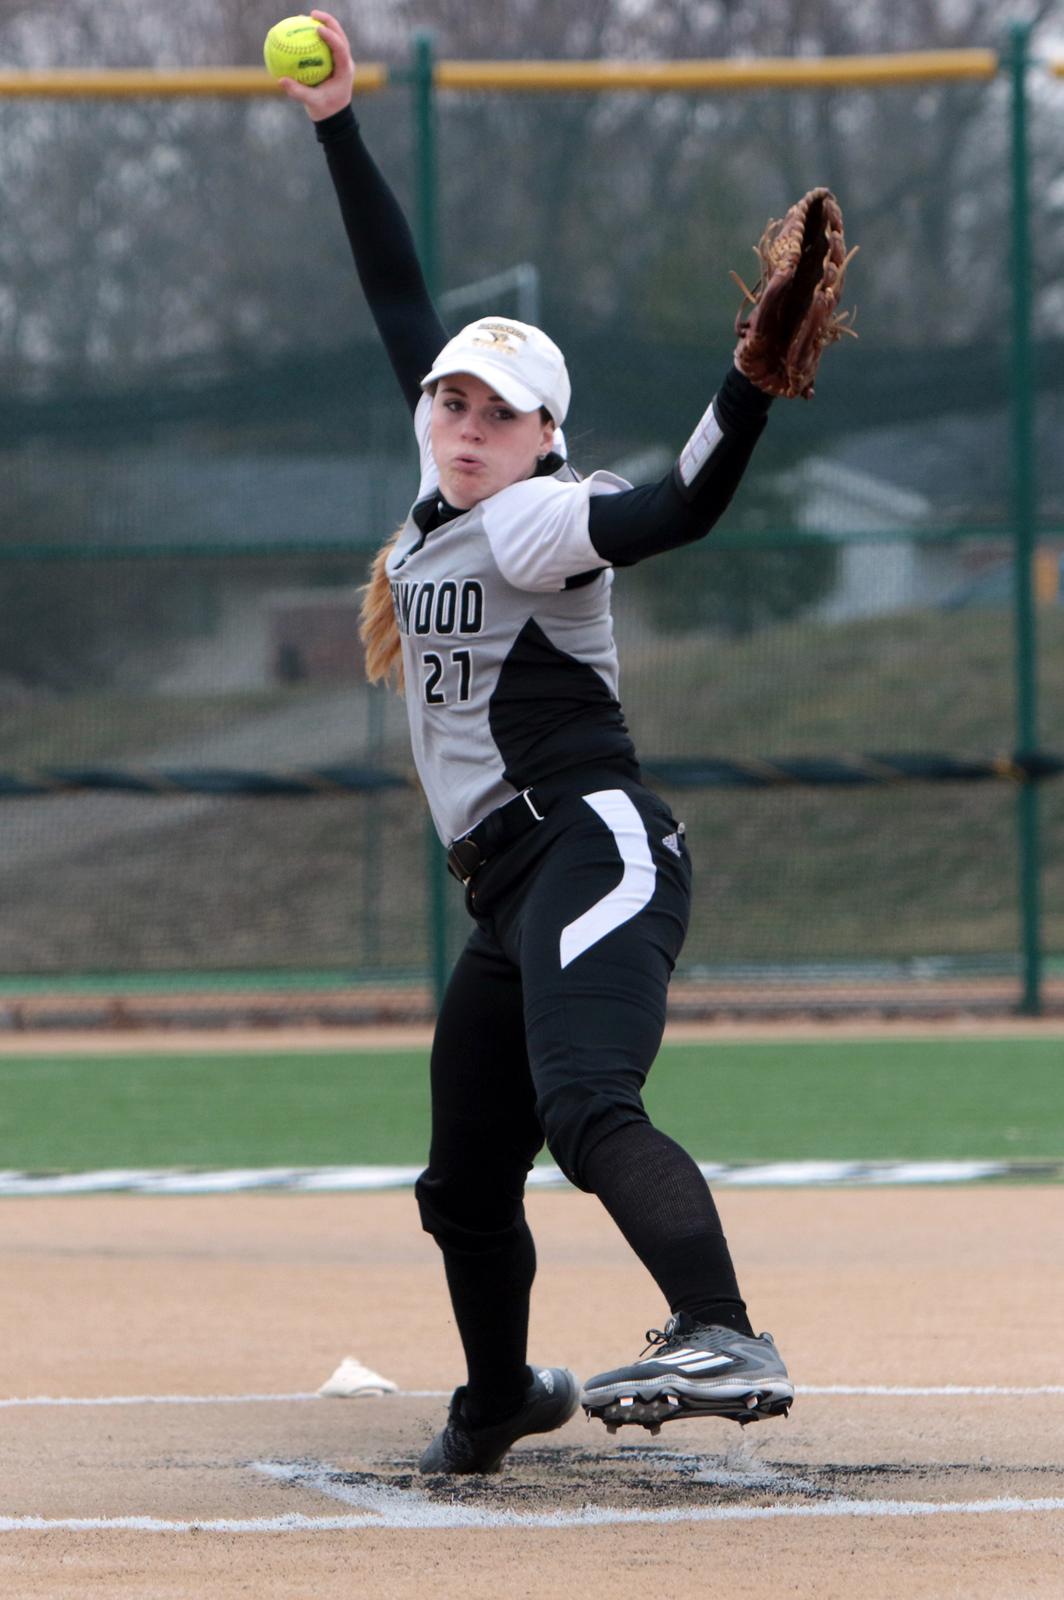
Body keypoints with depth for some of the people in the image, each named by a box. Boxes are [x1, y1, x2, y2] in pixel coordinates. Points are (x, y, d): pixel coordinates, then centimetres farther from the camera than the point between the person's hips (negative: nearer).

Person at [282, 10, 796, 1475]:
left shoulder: (537, 524, -9)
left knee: (587, 1107, -33)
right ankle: (502, 1397, 40)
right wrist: (338, 129, 19)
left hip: (595, 846, -9)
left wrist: (757, 376, -44)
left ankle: (726, 1341, -50)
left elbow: (683, 508, -28)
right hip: (513, 895, 9)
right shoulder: (448, 501, 13)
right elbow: (401, 301, 19)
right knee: (465, 1185, 17)